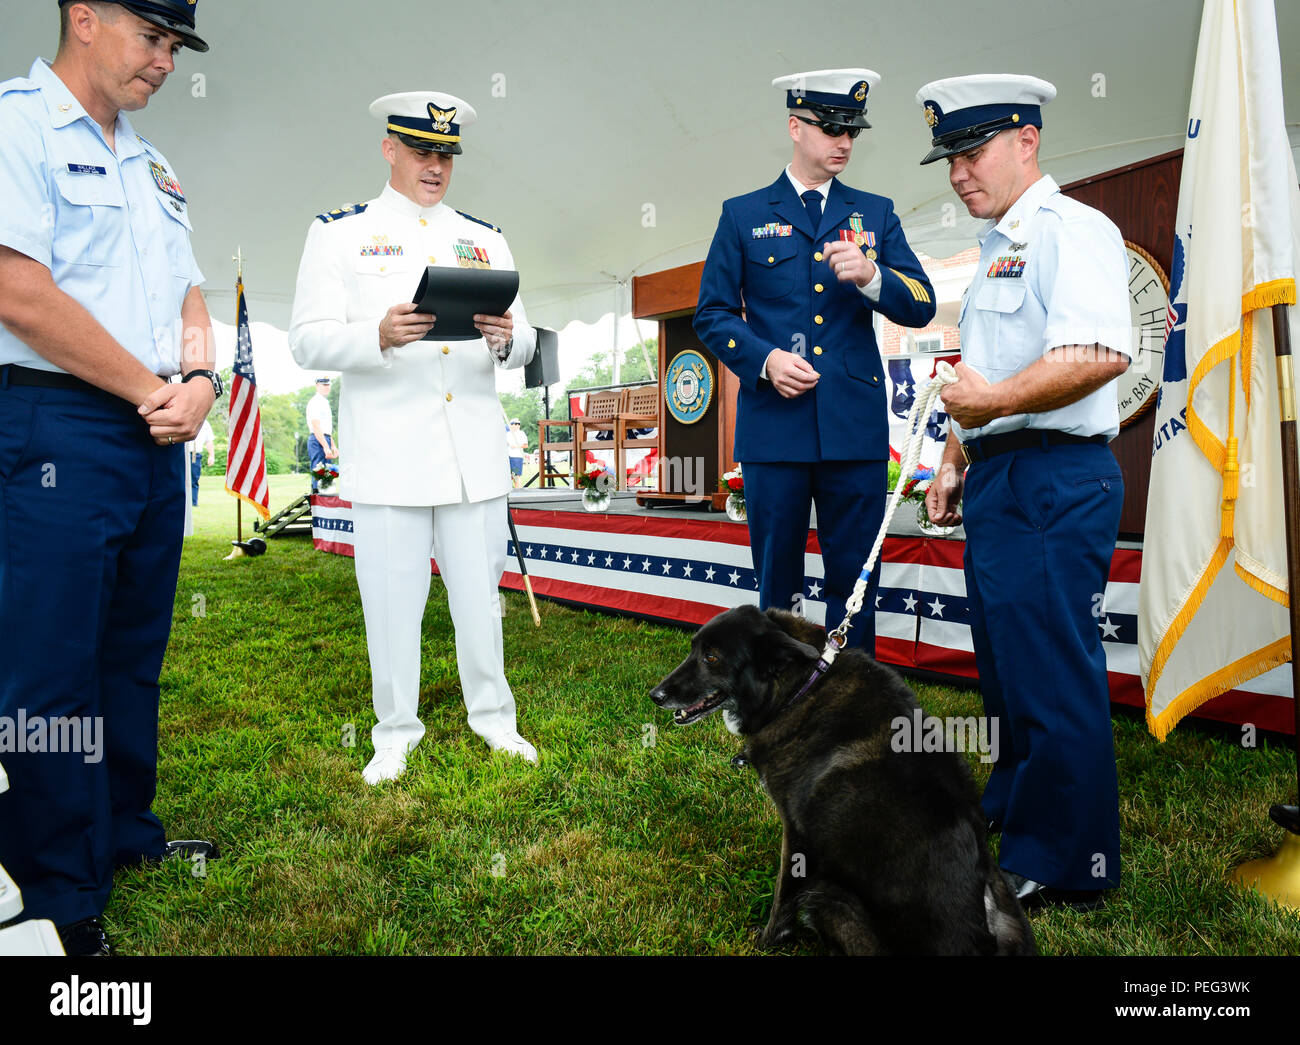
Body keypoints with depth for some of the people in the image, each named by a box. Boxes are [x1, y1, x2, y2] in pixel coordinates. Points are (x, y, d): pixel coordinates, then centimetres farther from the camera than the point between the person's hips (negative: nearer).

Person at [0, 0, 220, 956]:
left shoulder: (150, 164, 20)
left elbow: (187, 296, 18)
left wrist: (199, 379, -3)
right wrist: (151, 390, -10)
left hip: (157, 439, 8)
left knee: (136, 654, 15)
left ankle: (126, 835, 31)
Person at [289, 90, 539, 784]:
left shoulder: (486, 240, 17)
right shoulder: (339, 232, 7)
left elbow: (523, 342, 12)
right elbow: (308, 340, -2)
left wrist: (505, 338, -12)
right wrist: (379, 335, -22)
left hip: (476, 456, 3)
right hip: (389, 455, -2)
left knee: (481, 593, 9)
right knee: (392, 601, 4)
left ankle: (493, 717, 26)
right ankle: (396, 733, 21)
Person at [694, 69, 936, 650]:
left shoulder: (876, 213, 14)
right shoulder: (743, 215, 10)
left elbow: (921, 307, 8)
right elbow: (712, 313, 7)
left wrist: (872, 277, -13)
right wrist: (764, 360, -10)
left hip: (856, 425, 1)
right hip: (774, 423, -1)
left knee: (855, 580, 5)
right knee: (778, 581, 6)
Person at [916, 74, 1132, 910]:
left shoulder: (1071, 230, -9)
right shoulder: (996, 249, 21)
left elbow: (1104, 353, -25)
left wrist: (999, 399, -23)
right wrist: (956, 459, 22)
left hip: (1055, 482, -10)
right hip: (998, 482, 10)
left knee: (1051, 669, -5)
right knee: (1005, 660, 18)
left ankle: (1066, 865, 10)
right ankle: (1013, 809, 36)